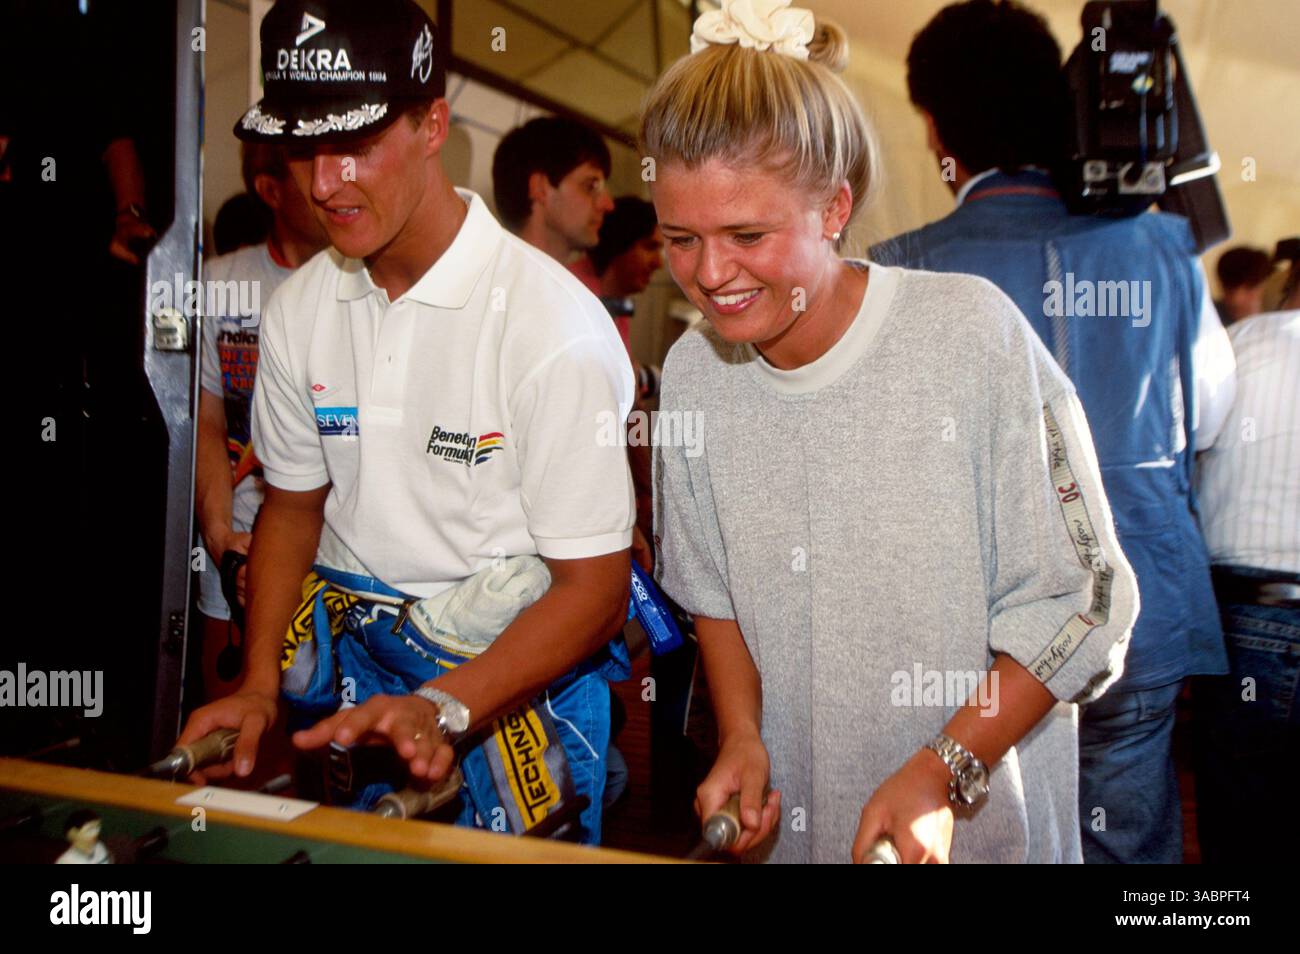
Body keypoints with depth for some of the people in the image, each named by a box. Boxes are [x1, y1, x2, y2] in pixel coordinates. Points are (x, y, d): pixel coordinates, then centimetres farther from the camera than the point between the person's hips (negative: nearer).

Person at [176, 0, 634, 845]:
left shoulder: (551, 322, -22)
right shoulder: (299, 309, -2)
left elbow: (595, 586, -18)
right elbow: (294, 503, 9)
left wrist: (443, 708, -27)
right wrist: (260, 685, -1)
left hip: (519, 674, -5)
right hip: (355, 650, 5)